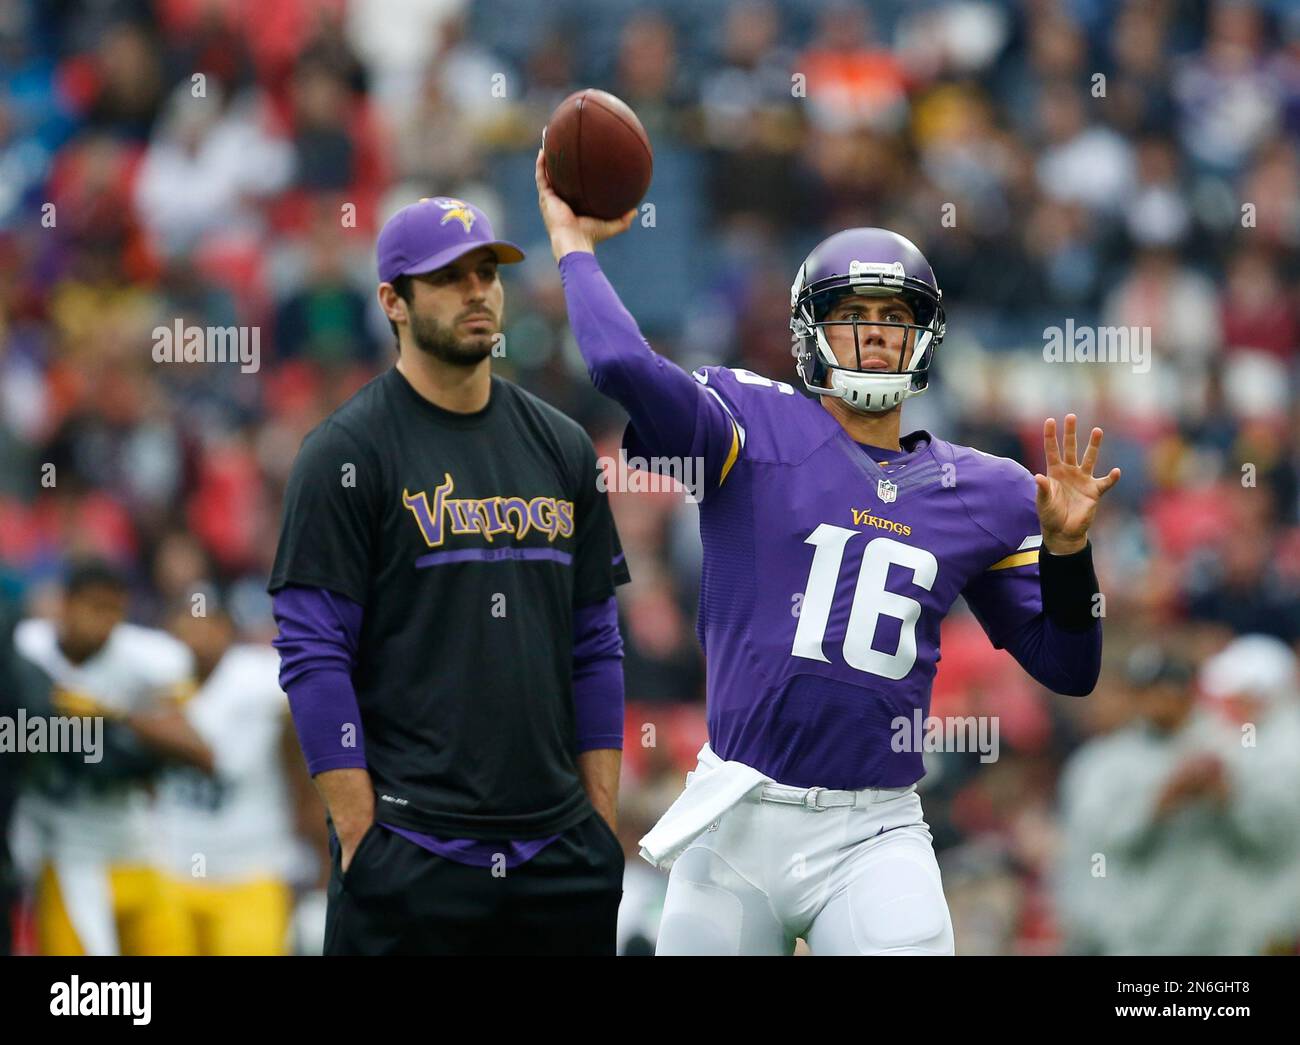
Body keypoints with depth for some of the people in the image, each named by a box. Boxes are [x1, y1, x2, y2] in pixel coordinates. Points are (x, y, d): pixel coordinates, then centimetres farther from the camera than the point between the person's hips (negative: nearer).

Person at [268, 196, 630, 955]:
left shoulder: (560, 447, 13)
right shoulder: (346, 454, -3)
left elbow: (596, 648, 15)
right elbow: (313, 658, -7)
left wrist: (603, 827, 8)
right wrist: (362, 839, -13)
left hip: (561, 857, 5)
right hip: (412, 857, -5)